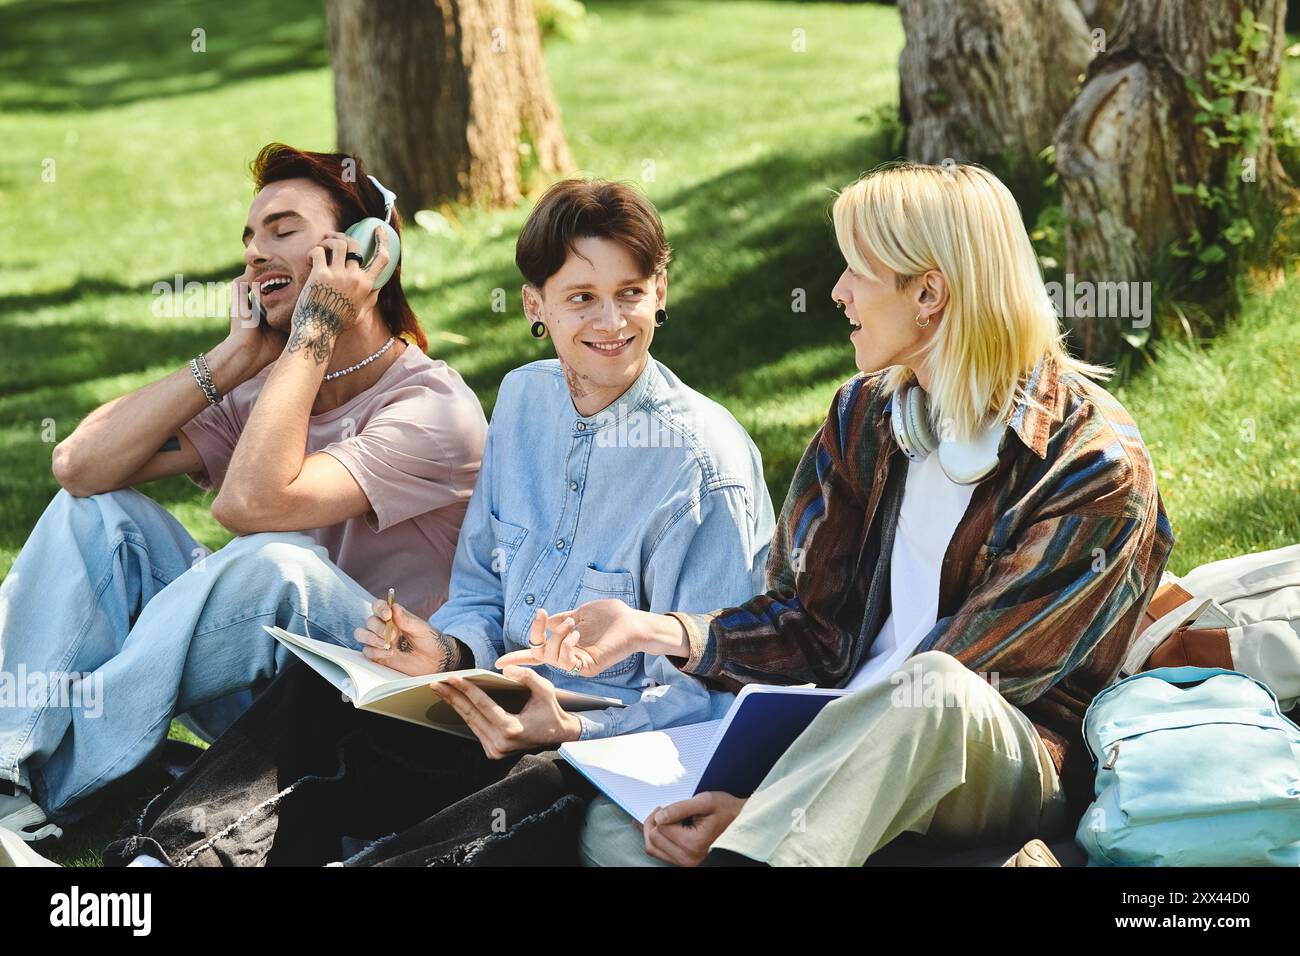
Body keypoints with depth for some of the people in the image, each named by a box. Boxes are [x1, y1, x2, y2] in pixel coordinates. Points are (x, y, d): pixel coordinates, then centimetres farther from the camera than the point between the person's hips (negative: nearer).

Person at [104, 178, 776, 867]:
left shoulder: (703, 462, -13)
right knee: (314, 697, -16)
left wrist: (570, 733, -31)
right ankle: (170, 856, -32)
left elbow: (701, 694, -14)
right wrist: (447, 652, -8)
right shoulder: (523, 400, 8)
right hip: (504, 713, 7)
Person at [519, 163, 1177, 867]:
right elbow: (813, 624, 10)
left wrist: (762, 810, -25)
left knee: (929, 687, -43)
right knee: (615, 827, -21)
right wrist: (656, 631, -8)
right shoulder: (866, 413, 11)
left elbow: (941, 689, -18)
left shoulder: (1096, 469, -11)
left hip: (1022, 772, -5)